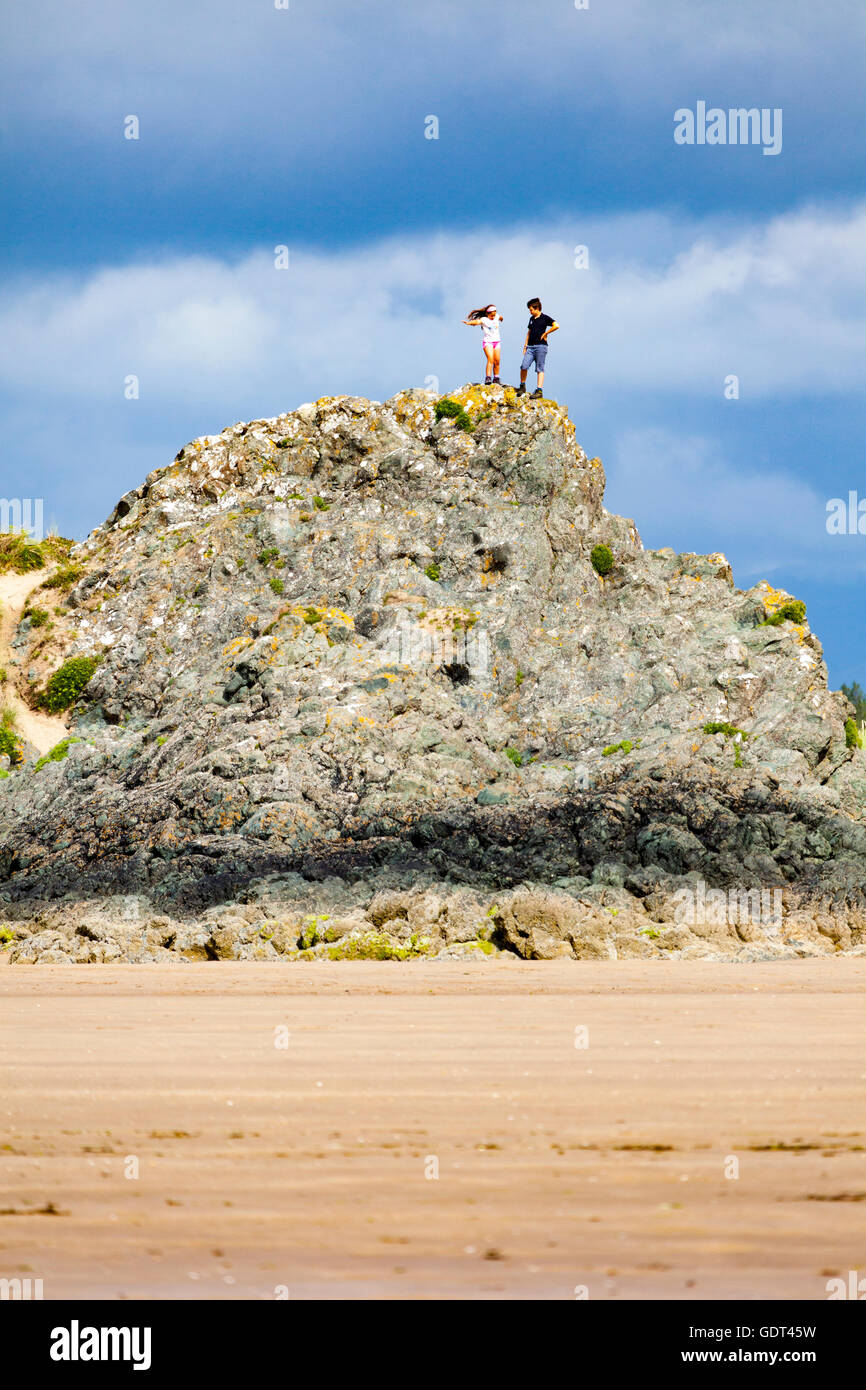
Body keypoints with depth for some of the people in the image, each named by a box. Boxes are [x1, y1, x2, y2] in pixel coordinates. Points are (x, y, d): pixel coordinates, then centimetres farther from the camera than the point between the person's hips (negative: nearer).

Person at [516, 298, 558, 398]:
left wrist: (545, 333, -7)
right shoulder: (532, 318, 19)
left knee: (540, 369, -7)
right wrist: (525, 345, 18)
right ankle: (522, 387, 7)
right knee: (524, 366, -8)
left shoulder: (545, 318, -2)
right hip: (530, 346, 6)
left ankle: (539, 390, -9)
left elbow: (556, 326, -13)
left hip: (540, 346, -6)